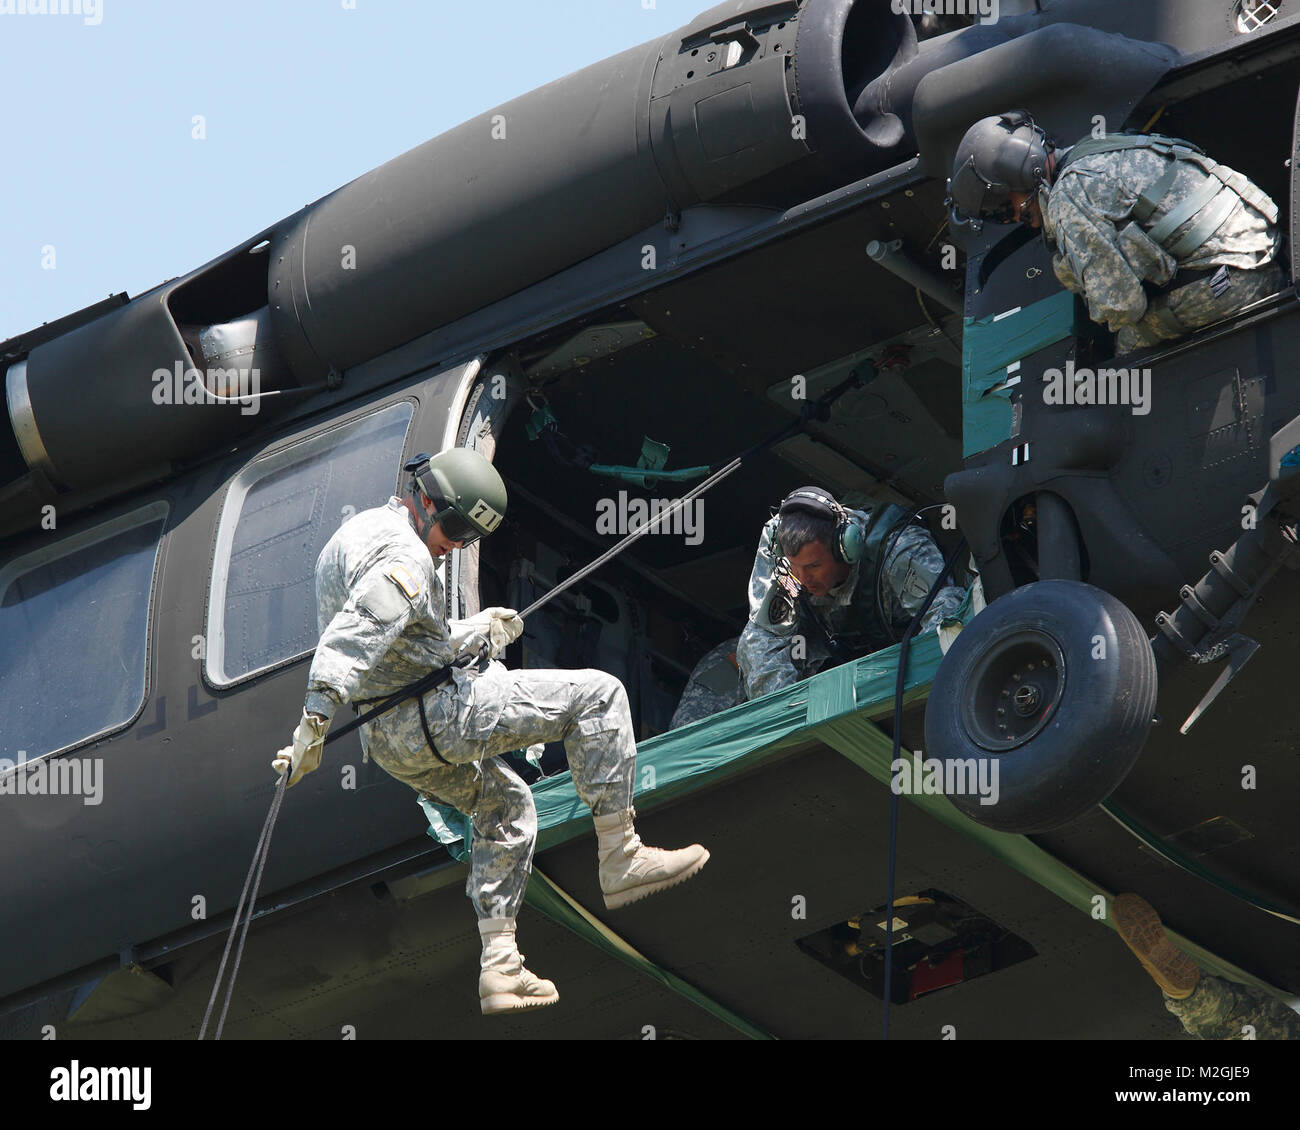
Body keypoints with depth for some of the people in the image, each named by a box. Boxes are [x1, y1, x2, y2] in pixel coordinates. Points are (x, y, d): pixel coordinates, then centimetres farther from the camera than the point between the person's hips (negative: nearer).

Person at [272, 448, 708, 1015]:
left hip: (388, 737, 10)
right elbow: (357, 633, -31)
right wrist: (315, 719, -41)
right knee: (597, 694, -6)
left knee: (505, 808, 29)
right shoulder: (403, 553, -17)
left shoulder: (356, 533, 17)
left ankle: (499, 969, 22)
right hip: (434, 714, -10)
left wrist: (472, 632, 16)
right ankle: (620, 859, -7)